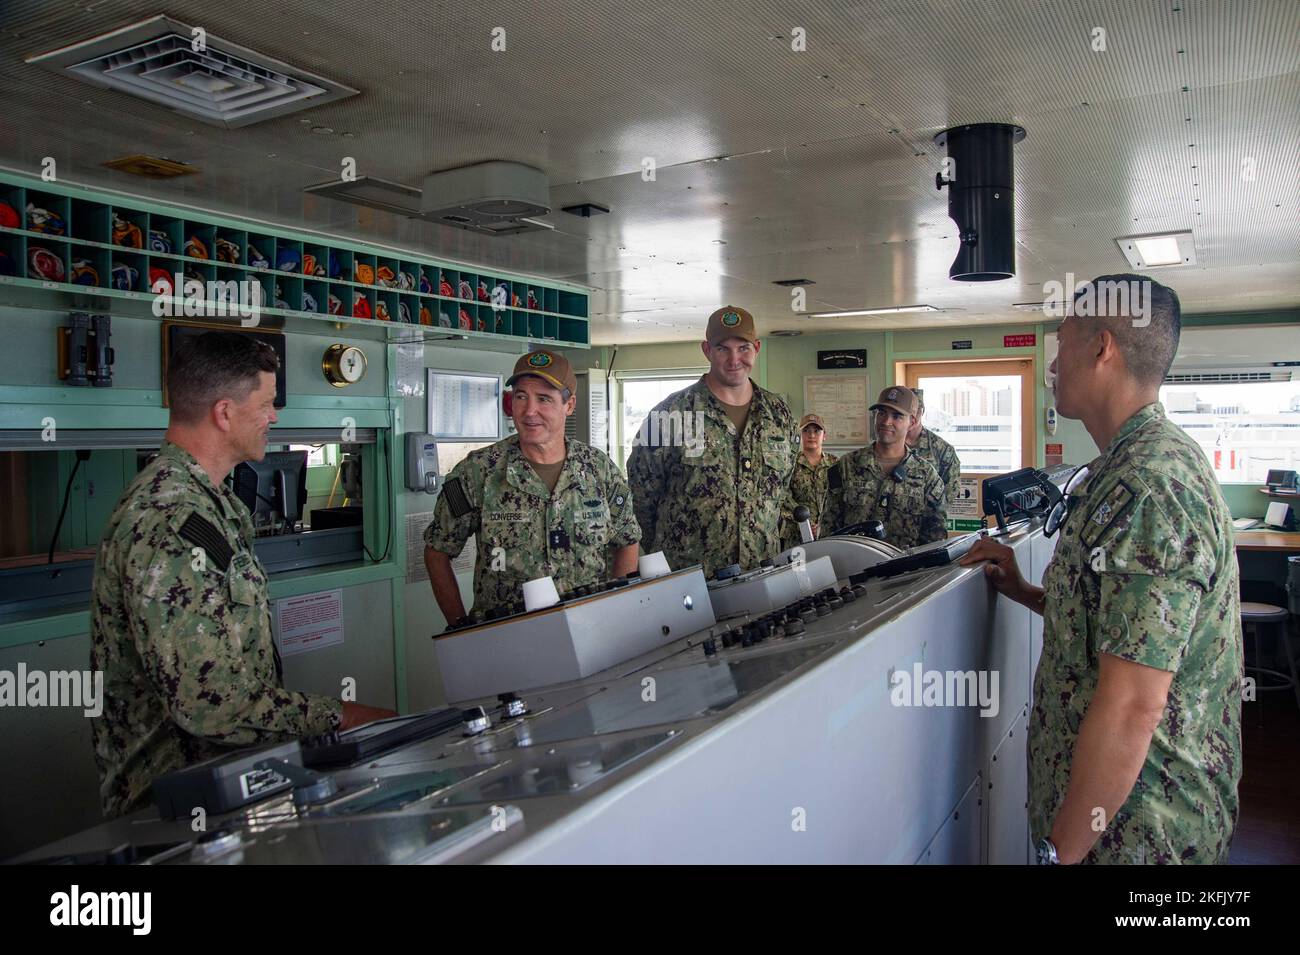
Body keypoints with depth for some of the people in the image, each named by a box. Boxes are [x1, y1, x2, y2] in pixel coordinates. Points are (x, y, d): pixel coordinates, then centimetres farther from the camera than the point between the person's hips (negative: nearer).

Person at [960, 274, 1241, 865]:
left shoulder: (1147, 488, -26)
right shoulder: (1162, 458, 9)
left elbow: (1132, 705, -29)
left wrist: (1061, 850, -22)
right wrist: (1022, 591, 8)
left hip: (1136, 831, -9)